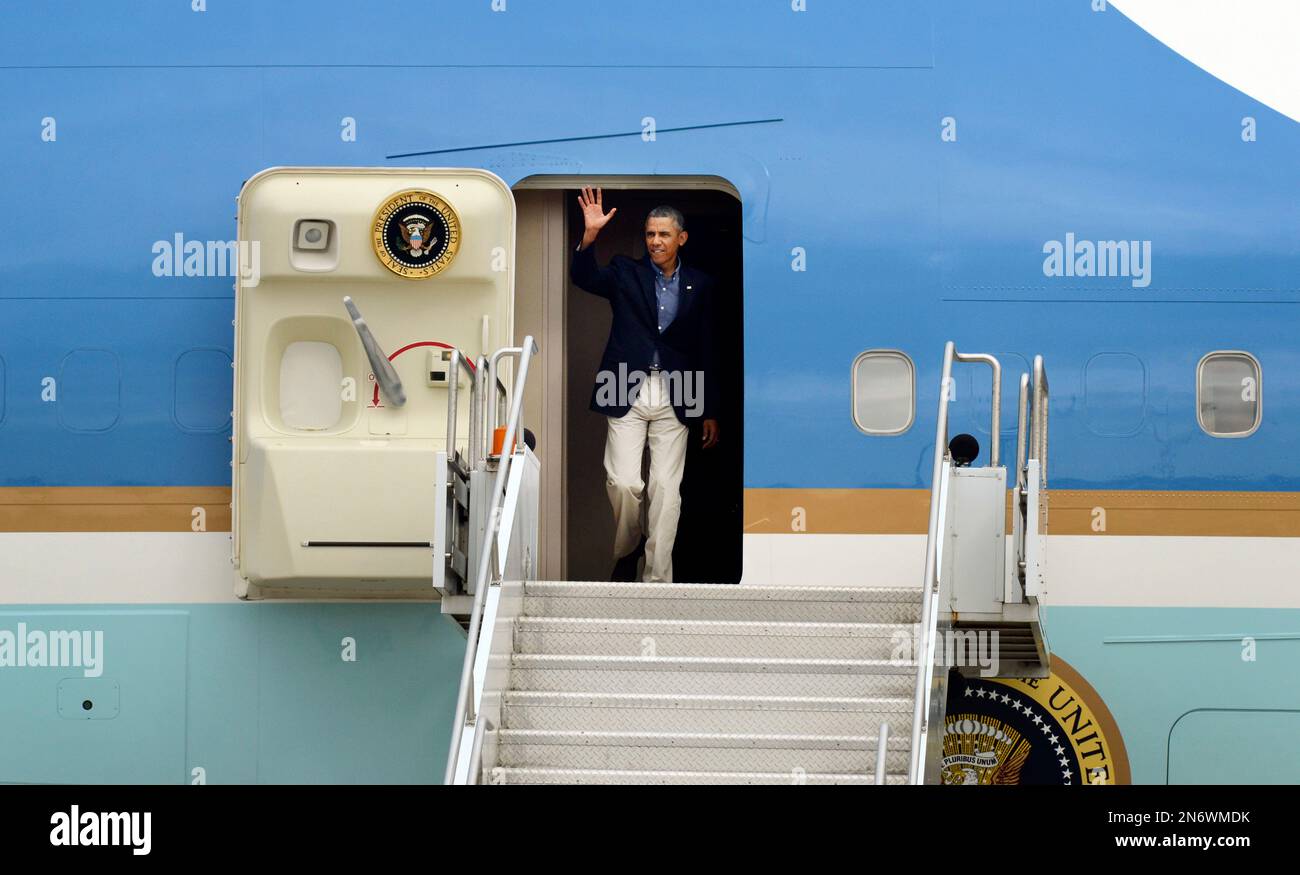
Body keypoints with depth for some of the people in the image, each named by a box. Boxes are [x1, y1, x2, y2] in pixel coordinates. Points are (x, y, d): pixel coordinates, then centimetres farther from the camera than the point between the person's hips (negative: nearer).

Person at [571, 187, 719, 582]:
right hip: (627, 394, -1)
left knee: (666, 490, -2)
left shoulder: (699, 286, 8)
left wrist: (710, 412, 9)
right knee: (623, 483, -8)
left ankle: (657, 577, 2)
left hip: (675, 399, 1)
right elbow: (584, 278, -13)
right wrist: (590, 235, -30)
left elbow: (706, 350, 10)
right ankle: (627, 550, 19)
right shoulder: (625, 273, 6)